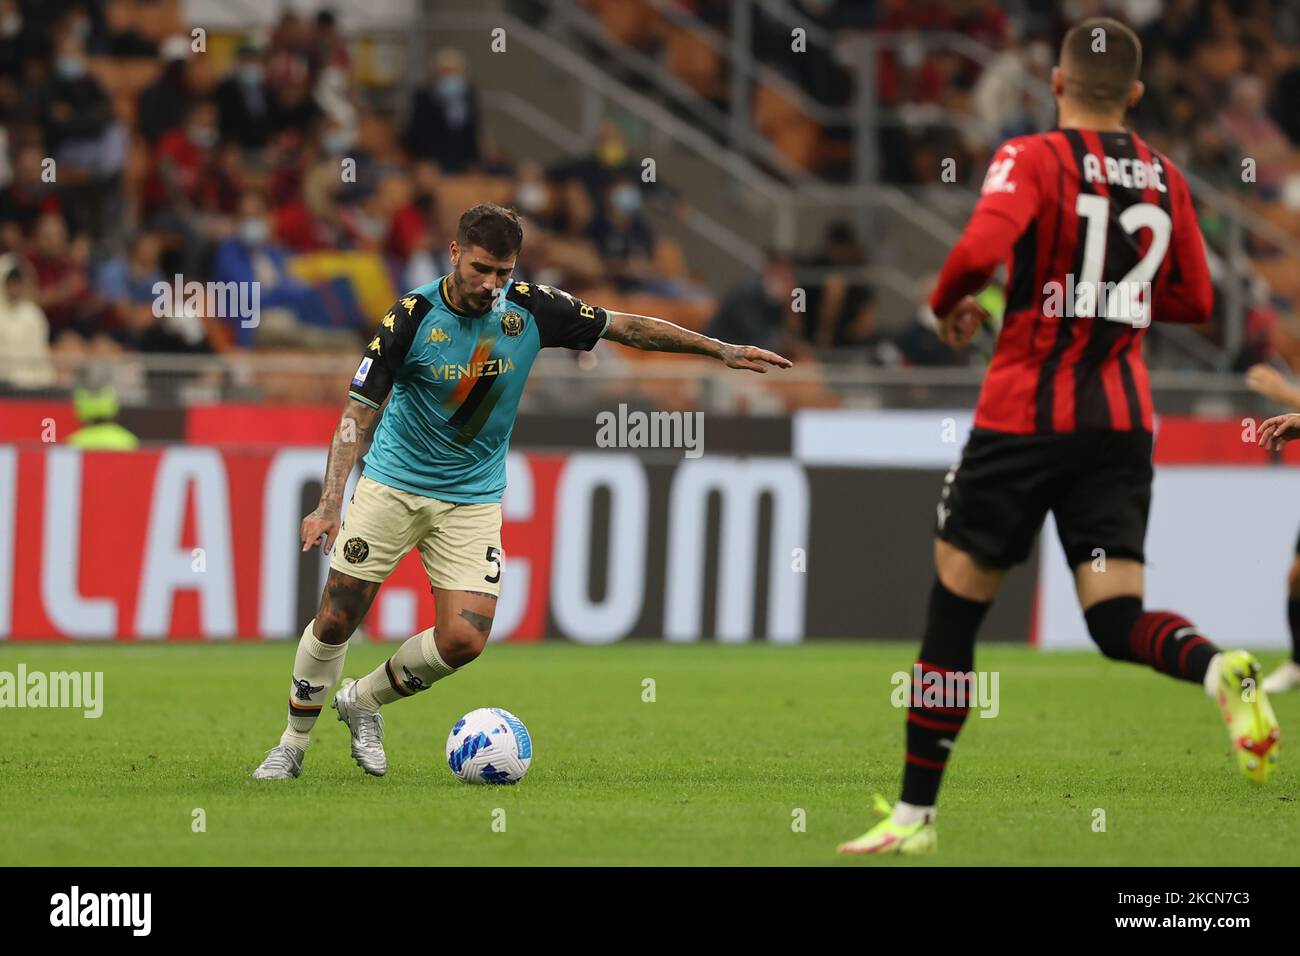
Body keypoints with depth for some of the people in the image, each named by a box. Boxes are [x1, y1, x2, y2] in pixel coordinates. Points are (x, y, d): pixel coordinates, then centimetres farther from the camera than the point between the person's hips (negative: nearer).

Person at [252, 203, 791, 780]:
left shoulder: (530, 309, -10)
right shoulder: (412, 318, -17)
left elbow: (627, 327, 2)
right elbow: (358, 415, -16)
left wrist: (721, 350, 0)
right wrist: (329, 505, -26)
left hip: (473, 499, 2)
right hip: (393, 486, -2)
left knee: (463, 640, -12)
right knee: (335, 622, -4)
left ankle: (363, 701, 14)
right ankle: (293, 744, 16)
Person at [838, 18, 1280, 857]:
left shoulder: (1034, 159, -7)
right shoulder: (1165, 180, 9)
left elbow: (981, 249, -23)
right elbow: (1196, 300, 18)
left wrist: (949, 305, -4)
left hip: (1025, 415, -4)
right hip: (1123, 418, 4)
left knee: (954, 610, 8)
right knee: (1118, 621, 0)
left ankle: (915, 814, 12)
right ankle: (1220, 670, -34)